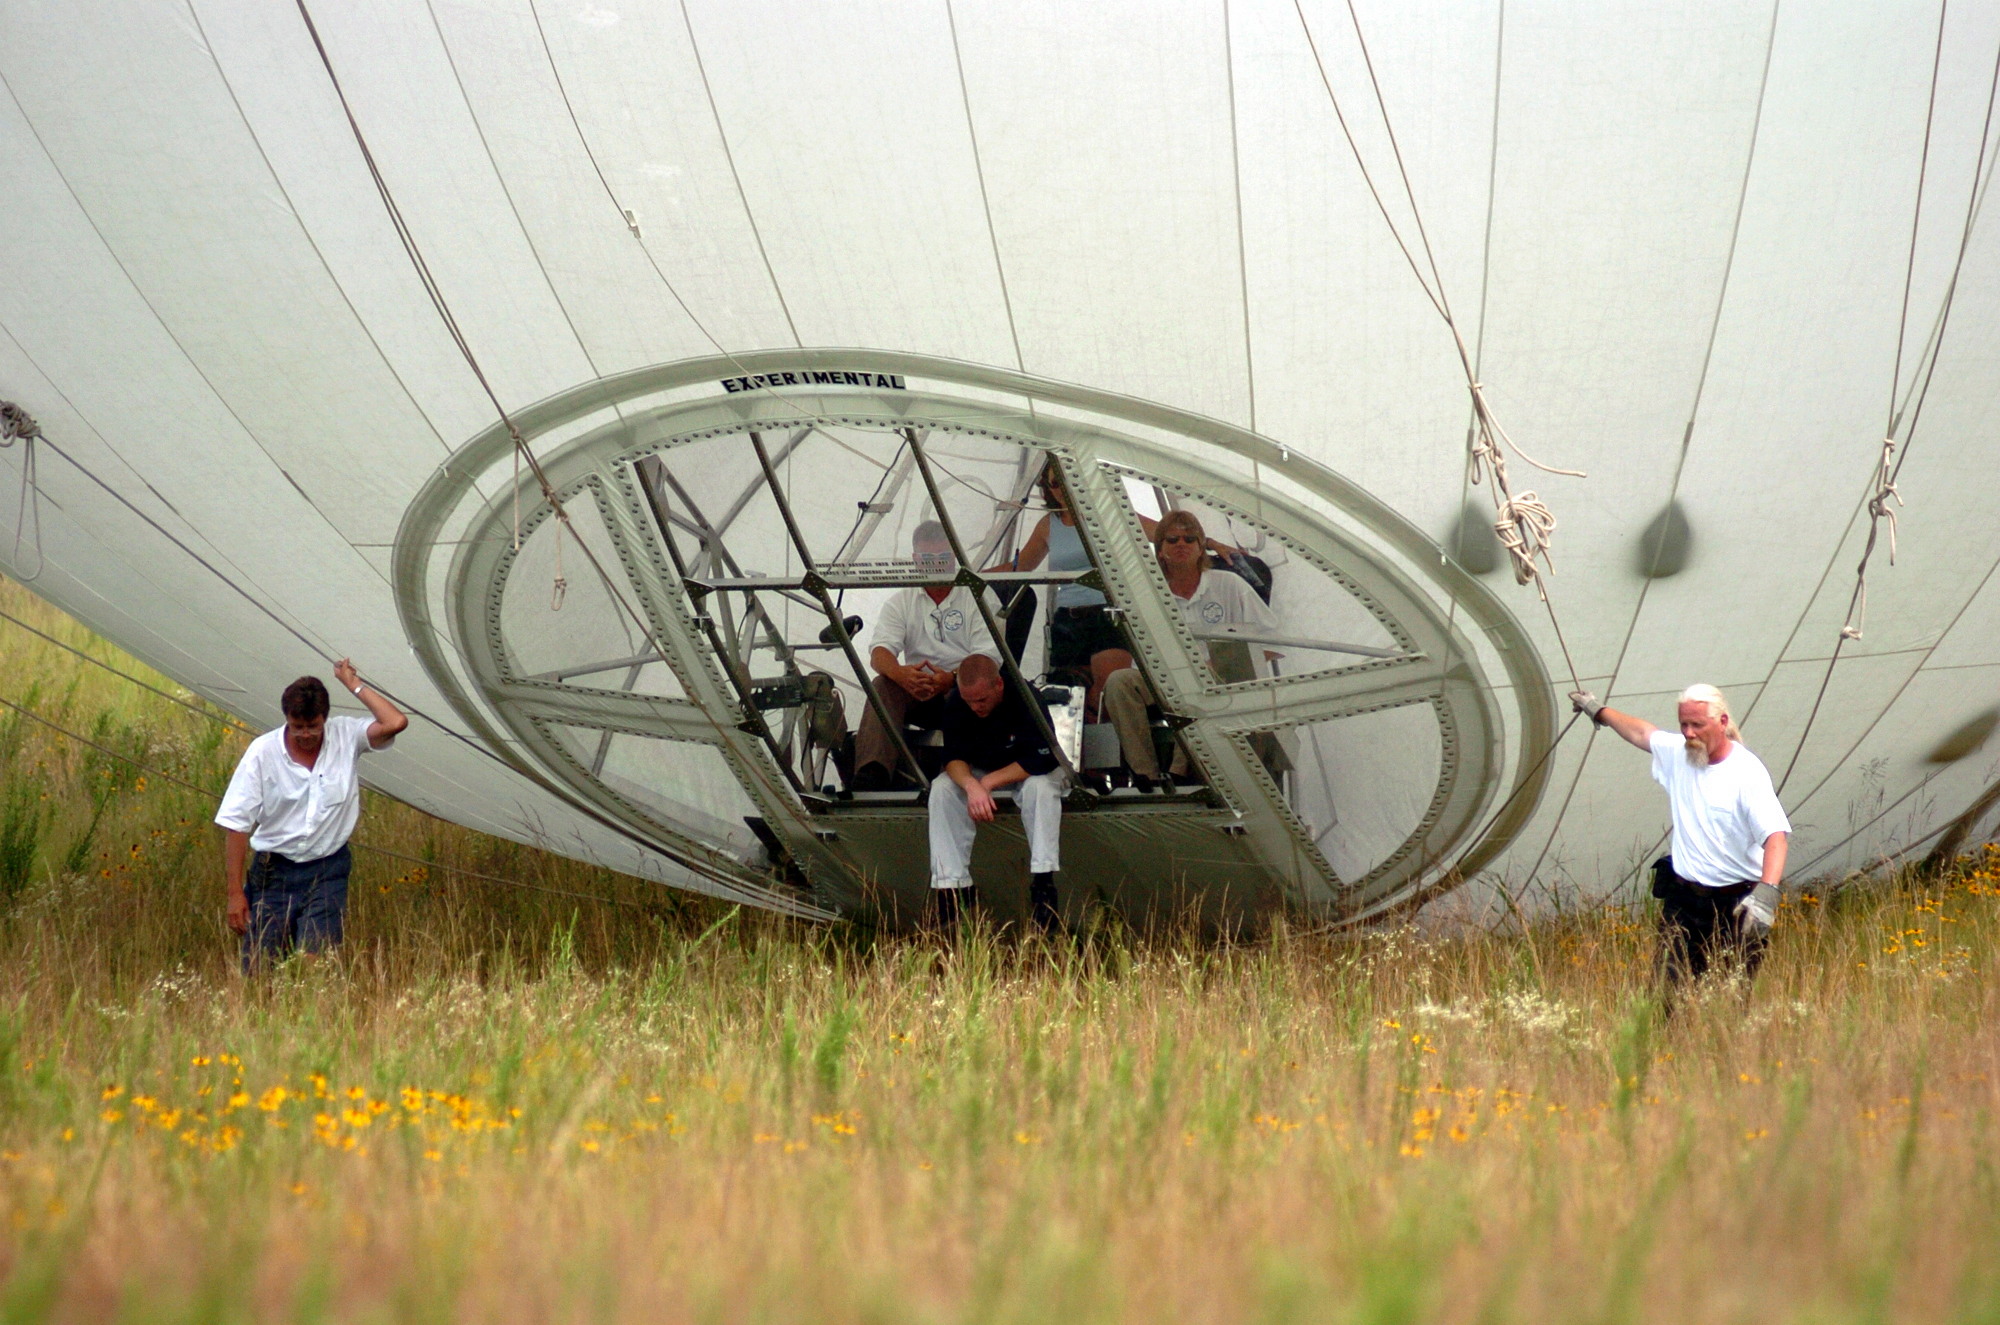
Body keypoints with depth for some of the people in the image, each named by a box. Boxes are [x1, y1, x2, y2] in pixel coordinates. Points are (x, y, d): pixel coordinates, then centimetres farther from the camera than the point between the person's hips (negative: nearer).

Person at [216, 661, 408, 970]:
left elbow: (395, 723, -20)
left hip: (328, 873, 0)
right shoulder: (263, 752, -7)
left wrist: (354, 684, -11)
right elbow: (237, 825, -6)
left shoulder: (346, 737, -2)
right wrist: (235, 893, -10)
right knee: (258, 970, 0)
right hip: (275, 872, 0)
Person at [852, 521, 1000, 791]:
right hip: (917, 693, 3)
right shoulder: (902, 602, 14)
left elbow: (988, 657, -6)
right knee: (882, 685, -27)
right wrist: (902, 674, -27)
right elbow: (879, 652, -2)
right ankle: (870, 776, -45)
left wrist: (951, 678, -26)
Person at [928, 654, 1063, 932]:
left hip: (1027, 772, -4)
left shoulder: (1025, 698, -29)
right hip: (976, 774, 4)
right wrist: (971, 785, -39)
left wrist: (990, 782, -33)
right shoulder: (956, 704, -17)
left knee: (1040, 786, -36)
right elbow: (953, 757, -17)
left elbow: (1042, 760, -31)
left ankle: (1043, 884, -38)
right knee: (942, 788, -23)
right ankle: (950, 887, -26)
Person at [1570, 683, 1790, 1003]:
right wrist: (1598, 710, 45)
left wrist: (1766, 893, -39)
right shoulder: (1677, 754, 6)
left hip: (1734, 907, -5)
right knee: (1673, 993, -2)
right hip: (1682, 901, 5)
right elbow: (1640, 732, 29)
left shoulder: (1747, 772, -13)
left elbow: (1775, 834, -25)